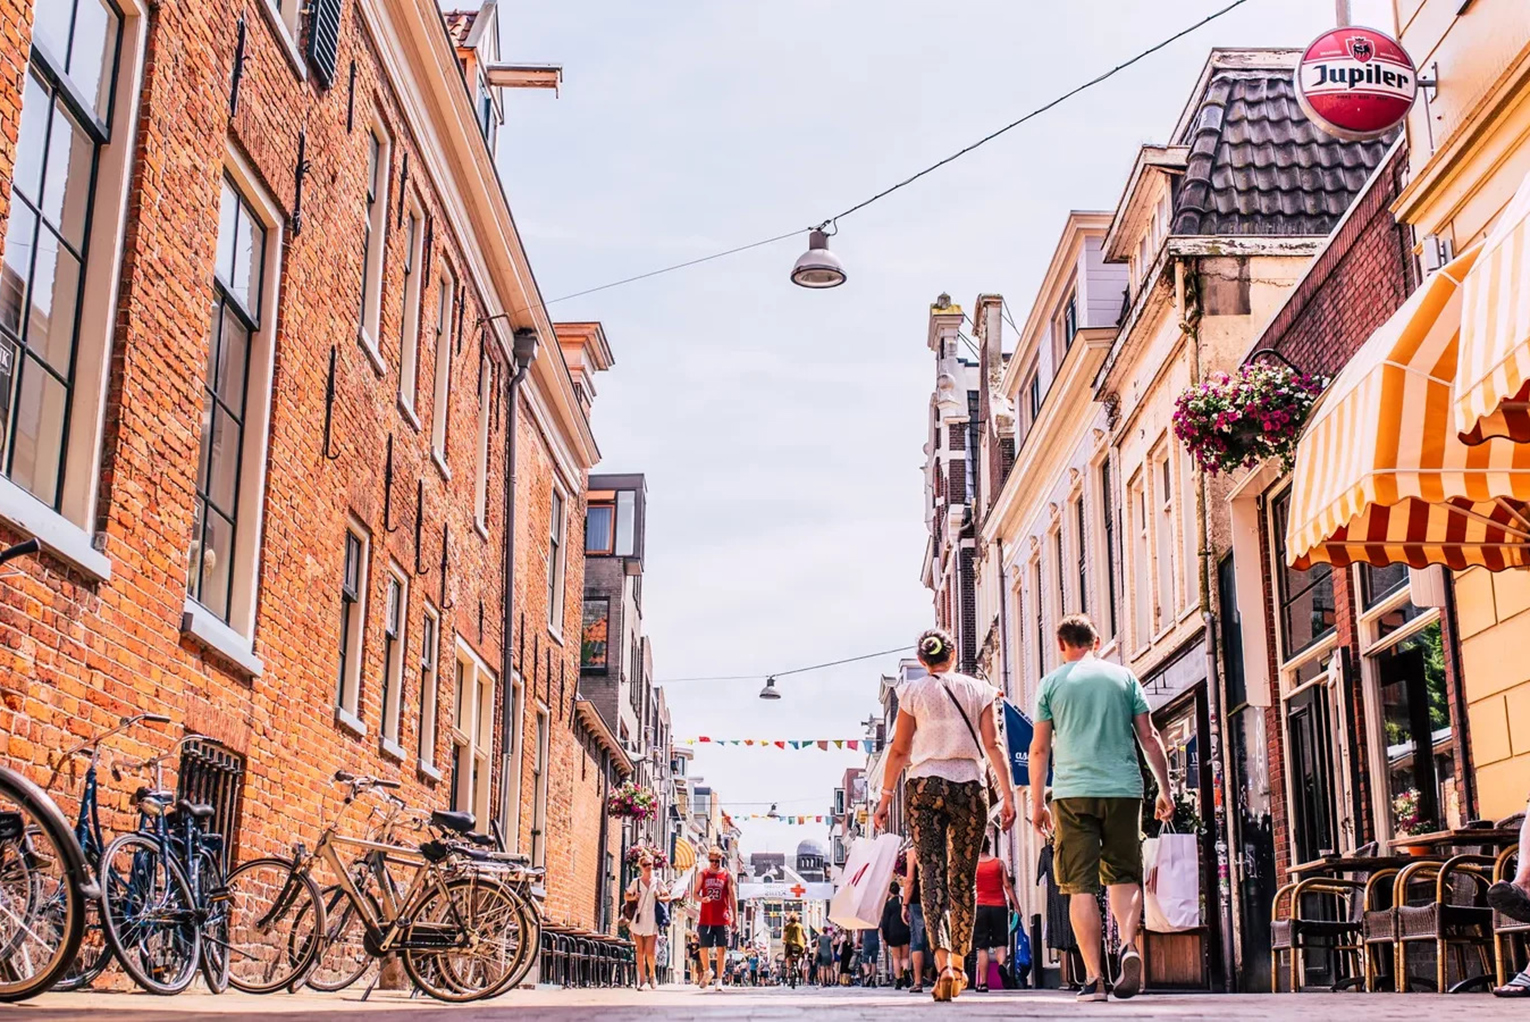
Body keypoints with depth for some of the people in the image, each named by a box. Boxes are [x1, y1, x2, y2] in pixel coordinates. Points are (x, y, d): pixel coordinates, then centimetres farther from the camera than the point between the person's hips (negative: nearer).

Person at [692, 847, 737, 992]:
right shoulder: (702, 875, 7)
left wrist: (735, 918, 1)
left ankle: (718, 979, 5)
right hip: (706, 919, 1)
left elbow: (733, 898, 5)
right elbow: (694, 893, 9)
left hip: (723, 919, -1)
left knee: (721, 949, -2)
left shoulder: (727, 876, 3)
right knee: (704, 948, 0)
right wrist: (701, 899, -14)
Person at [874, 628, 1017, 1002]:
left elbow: (899, 750, 4)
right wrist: (1007, 794, -1)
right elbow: (993, 745, 0)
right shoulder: (979, 690, 7)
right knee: (963, 878, 10)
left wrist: (885, 796, 9)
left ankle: (943, 964, -22)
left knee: (932, 872, -6)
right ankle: (958, 964, 19)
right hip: (969, 787, 1)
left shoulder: (913, 691, 5)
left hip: (925, 786, -1)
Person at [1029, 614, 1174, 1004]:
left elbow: (1040, 749, 4)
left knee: (1081, 885, 1)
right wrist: (1165, 789, 11)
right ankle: (1129, 945, -14)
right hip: (1123, 789, 1)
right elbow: (1149, 738, 6)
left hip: (1073, 792, -1)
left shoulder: (1053, 682, 6)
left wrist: (1037, 803, 9)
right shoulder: (1124, 677, 9)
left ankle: (1094, 977, -5)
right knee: (1123, 875, 12)